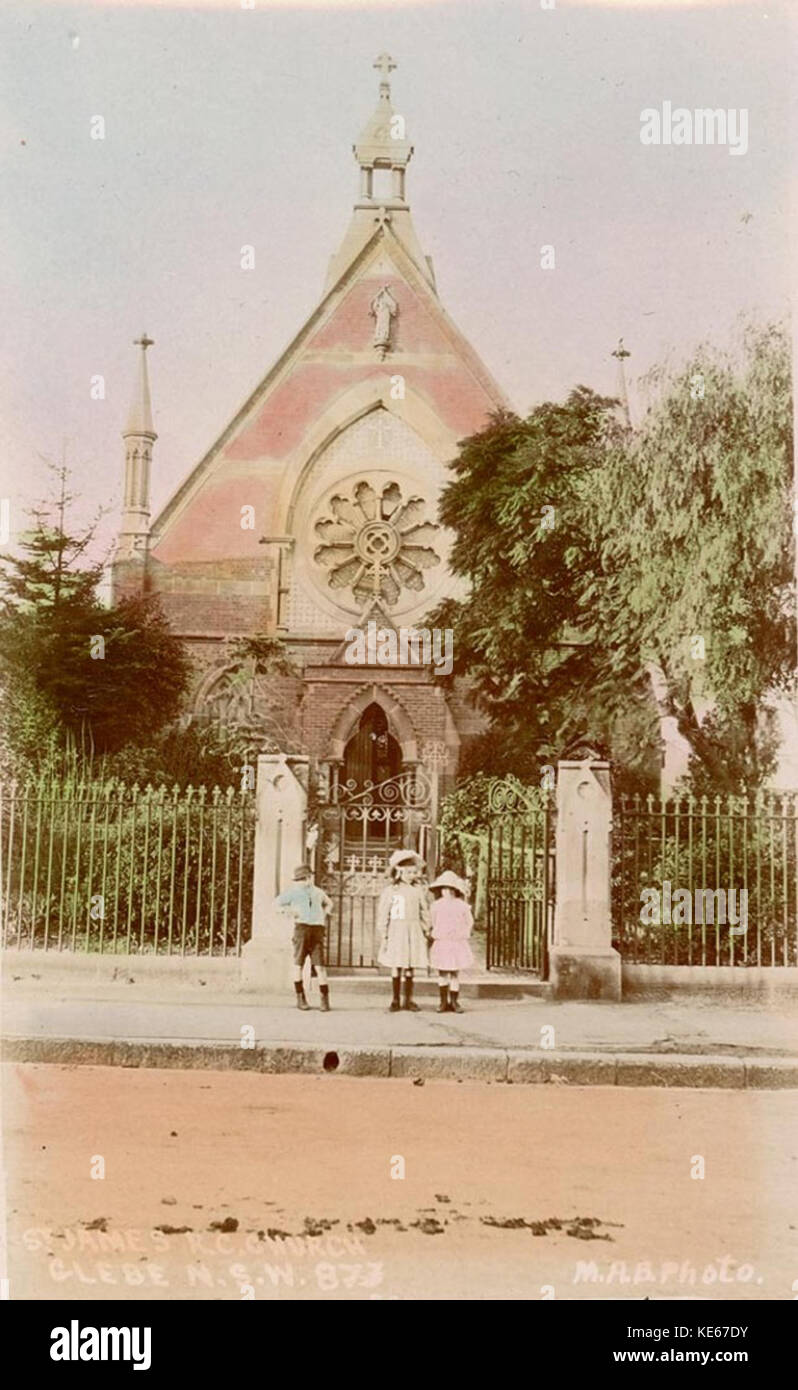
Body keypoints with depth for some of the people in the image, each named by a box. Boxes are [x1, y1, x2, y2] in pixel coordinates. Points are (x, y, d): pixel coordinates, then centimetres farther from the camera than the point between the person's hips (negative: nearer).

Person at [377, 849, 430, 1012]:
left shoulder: (419, 890, 7)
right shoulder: (390, 891, 0)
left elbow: (424, 912, 12)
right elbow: (383, 914, 0)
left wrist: (426, 931, 9)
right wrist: (384, 935, -3)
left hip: (413, 932, 2)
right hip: (396, 932, -2)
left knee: (410, 967, 4)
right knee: (396, 967, 0)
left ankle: (408, 999, 12)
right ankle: (395, 1000, 8)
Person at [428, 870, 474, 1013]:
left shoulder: (461, 906, 0)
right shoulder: (436, 905, 3)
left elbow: (469, 922, 11)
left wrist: (463, 935, 6)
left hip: (457, 944, -1)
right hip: (441, 944, 1)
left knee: (455, 974, 1)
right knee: (442, 973, 1)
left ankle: (454, 1002, 8)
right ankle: (444, 1002, 8)